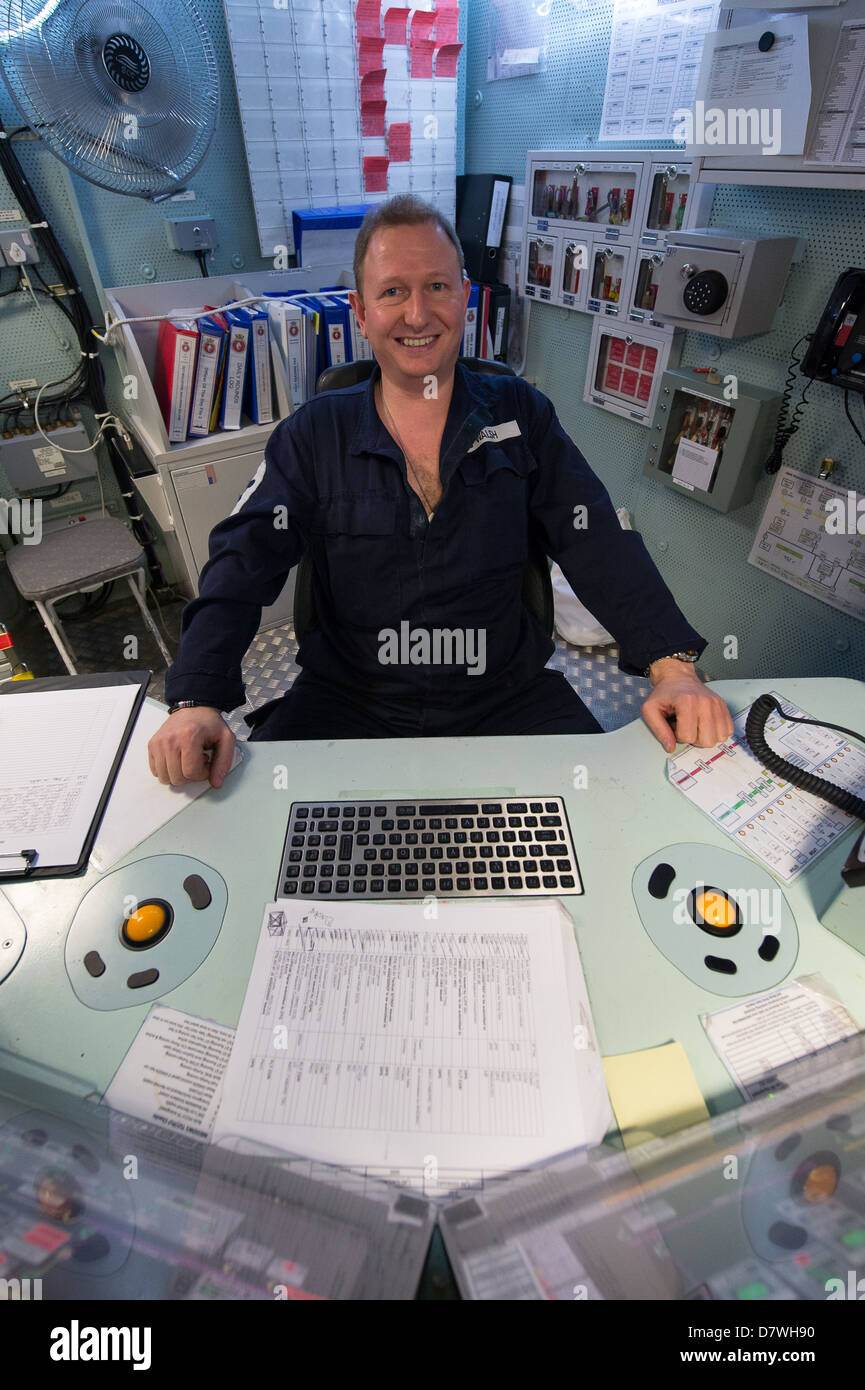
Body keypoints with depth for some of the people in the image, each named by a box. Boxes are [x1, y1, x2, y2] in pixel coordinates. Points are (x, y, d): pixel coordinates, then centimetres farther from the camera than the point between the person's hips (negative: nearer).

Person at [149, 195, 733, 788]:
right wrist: (197, 701, -20)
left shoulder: (522, 414, 5)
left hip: (506, 695, 1)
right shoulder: (314, 434, 3)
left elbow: (600, 546, -1)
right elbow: (244, 562, -5)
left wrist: (672, 665, -15)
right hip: (348, 698, 0)